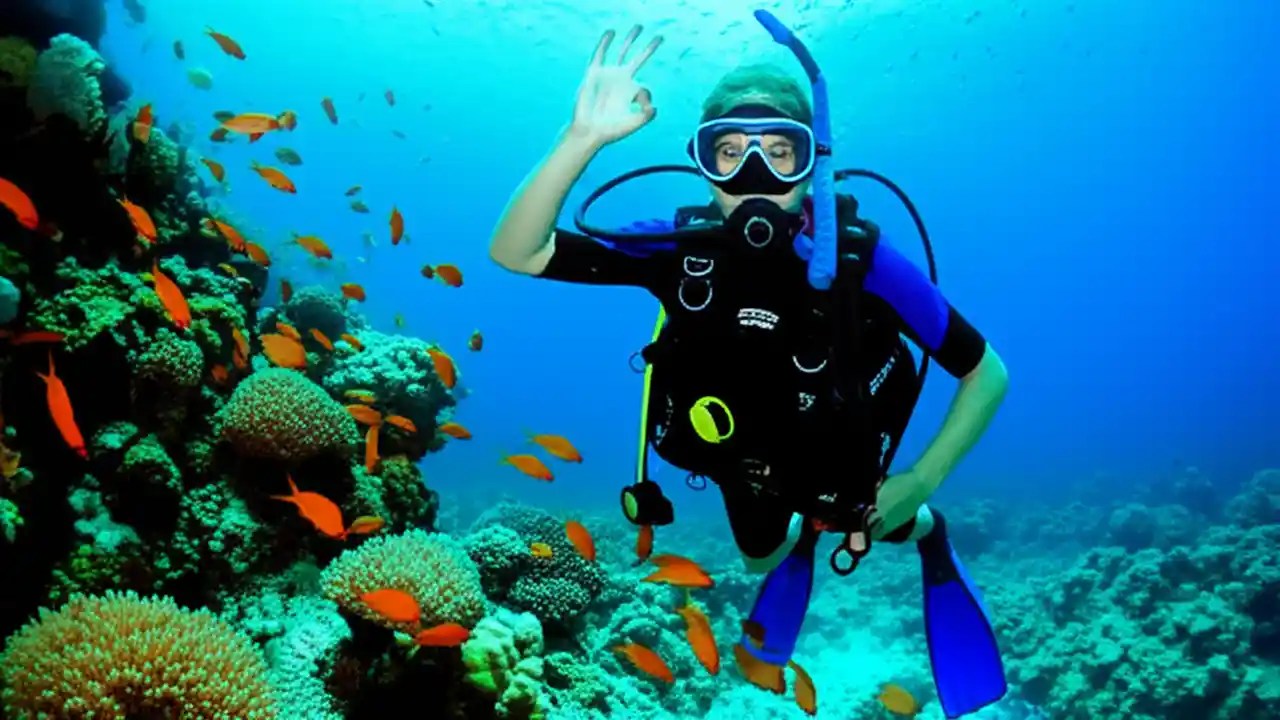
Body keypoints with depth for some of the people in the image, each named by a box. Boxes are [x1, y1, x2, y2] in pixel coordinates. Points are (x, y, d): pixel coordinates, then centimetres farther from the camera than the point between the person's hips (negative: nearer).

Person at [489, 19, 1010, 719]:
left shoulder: (858, 258, -33)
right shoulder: (679, 247, -28)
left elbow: (987, 373, -22)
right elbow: (514, 251, -36)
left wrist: (918, 483, -28)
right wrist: (583, 137, -48)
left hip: (841, 462, -2)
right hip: (743, 460, 3)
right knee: (761, 558, 29)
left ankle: (930, 536, 56)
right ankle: (798, 540, 64)